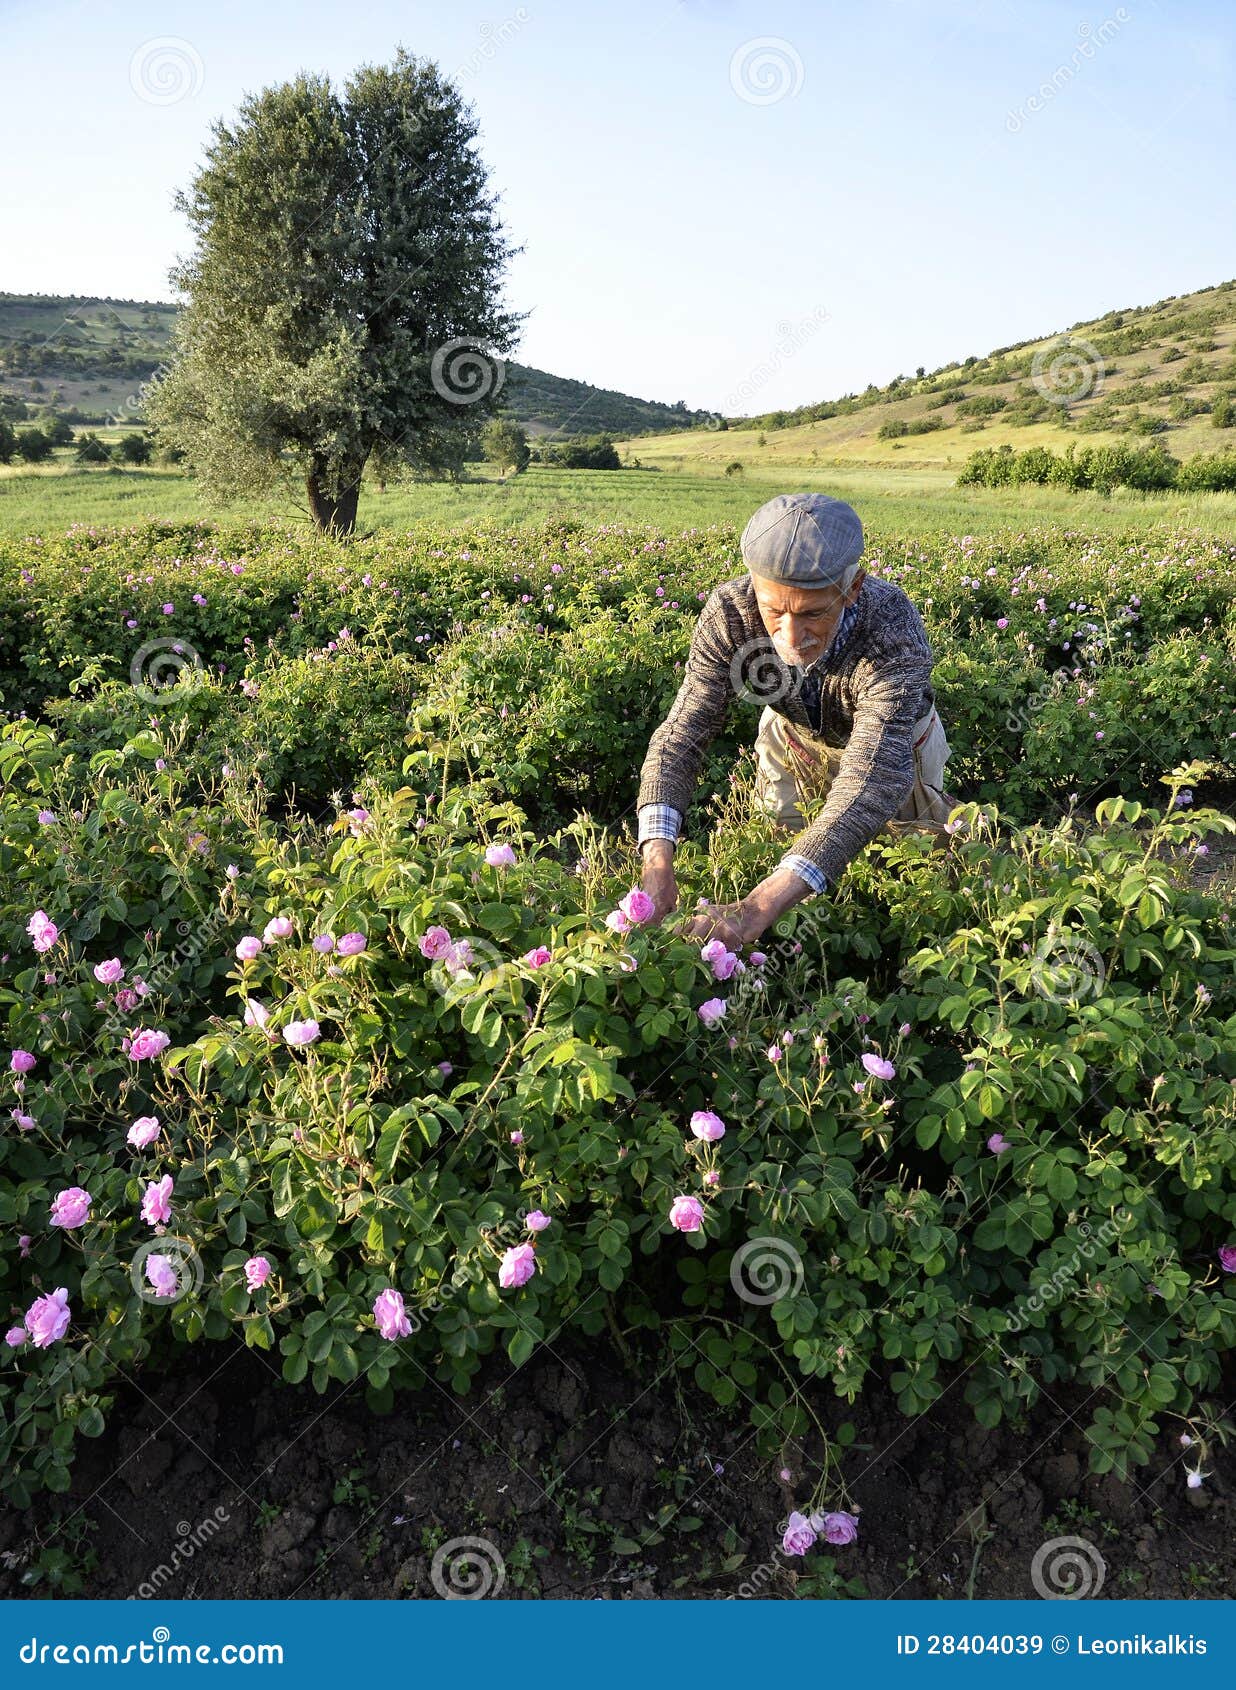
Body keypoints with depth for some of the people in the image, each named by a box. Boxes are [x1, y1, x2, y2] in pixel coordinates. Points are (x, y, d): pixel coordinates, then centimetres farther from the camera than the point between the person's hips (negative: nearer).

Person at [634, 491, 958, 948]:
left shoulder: (893, 629, -44)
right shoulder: (729, 612, -36)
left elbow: (871, 779, -52)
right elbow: (682, 732, -35)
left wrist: (758, 908, -65)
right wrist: (657, 863, -54)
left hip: (892, 743, -1)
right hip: (793, 735, 2)